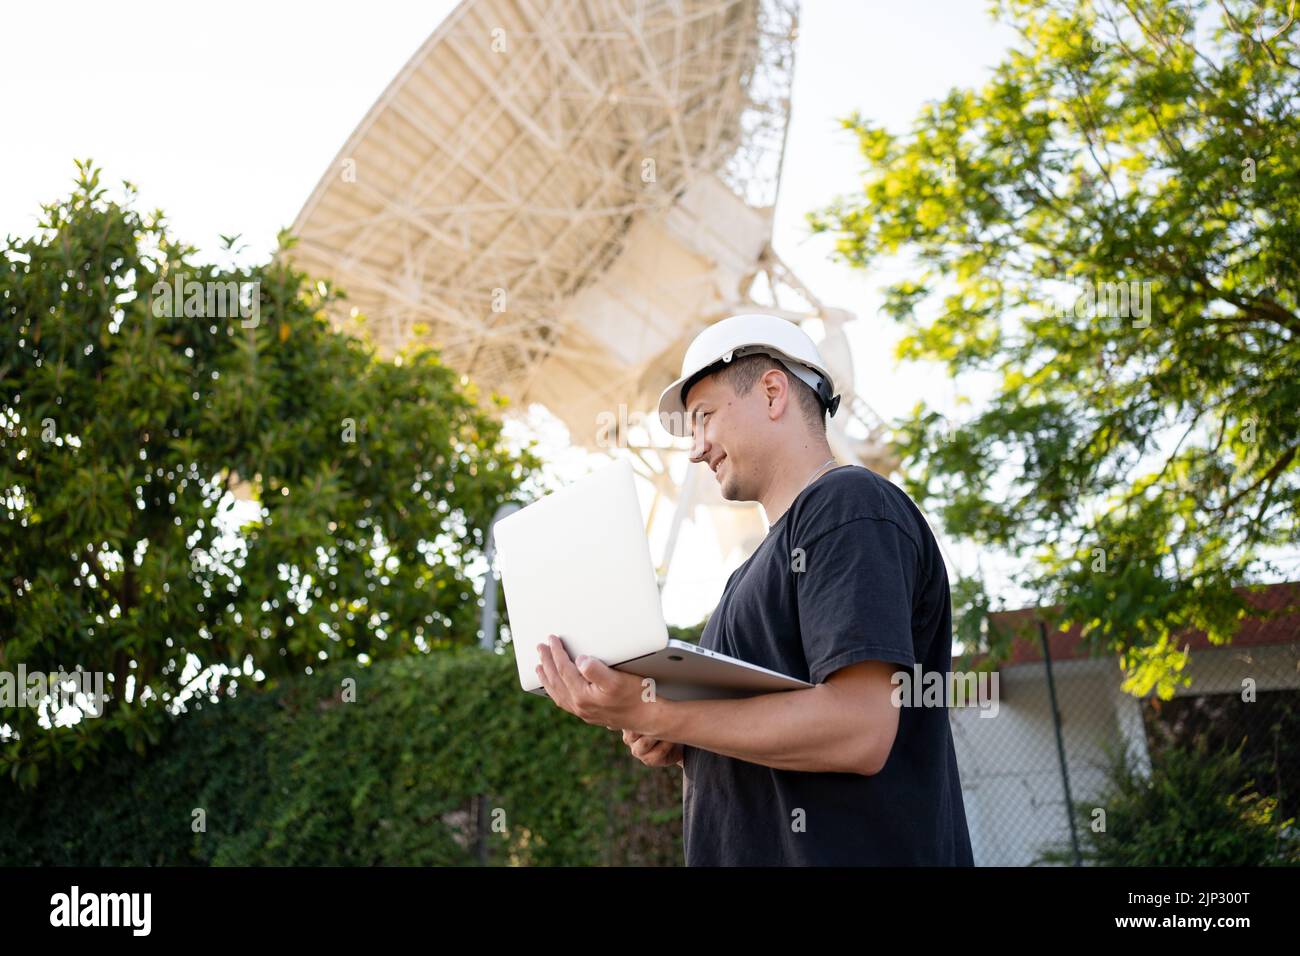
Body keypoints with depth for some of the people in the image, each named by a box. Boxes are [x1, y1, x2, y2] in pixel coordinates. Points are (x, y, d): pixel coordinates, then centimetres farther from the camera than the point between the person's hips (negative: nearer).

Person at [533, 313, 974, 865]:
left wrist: (647, 715, -22)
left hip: (842, 852, -9)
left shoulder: (849, 507, -11)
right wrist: (680, 747, 3)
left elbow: (858, 729, -23)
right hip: (756, 852, 9)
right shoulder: (773, 554, 18)